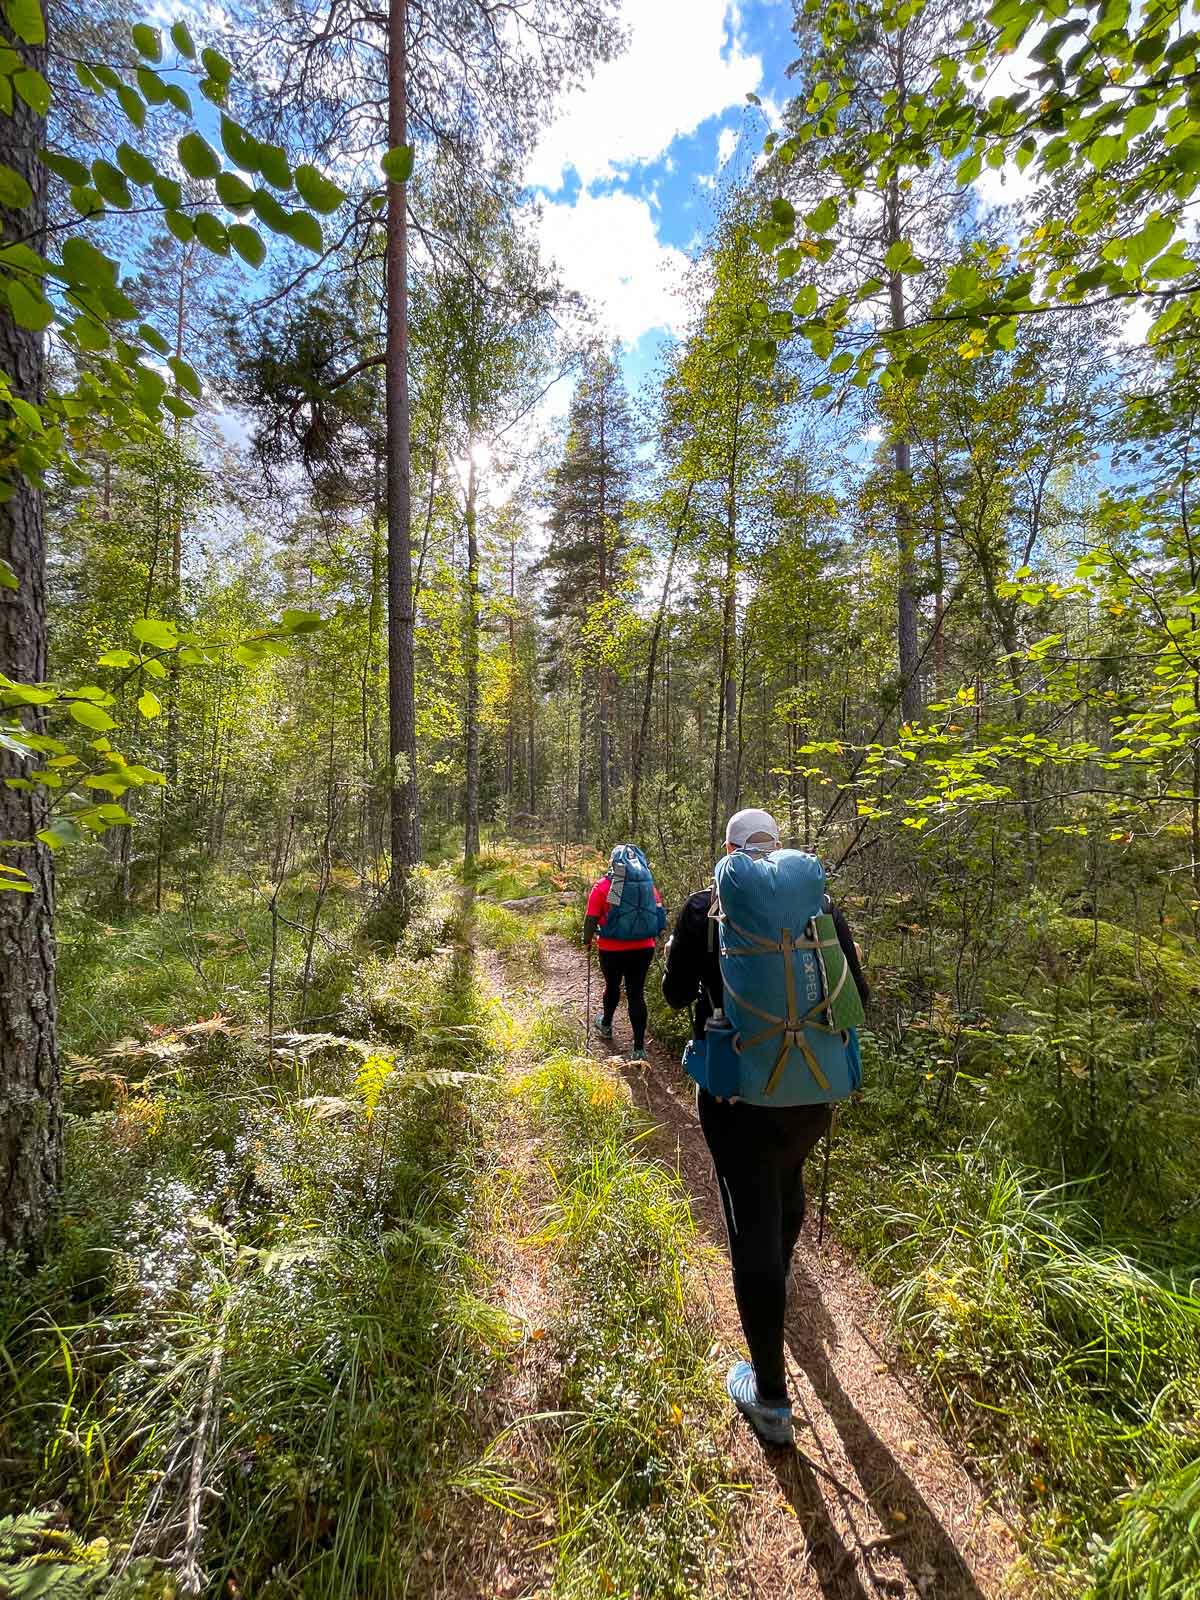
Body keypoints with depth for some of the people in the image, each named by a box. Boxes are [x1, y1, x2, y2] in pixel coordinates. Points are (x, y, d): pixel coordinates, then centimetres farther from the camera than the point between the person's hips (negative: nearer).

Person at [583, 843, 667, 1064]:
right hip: (644, 949, 2)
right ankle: (639, 1048, 7)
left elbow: (591, 919, -7)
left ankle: (606, 1025, 46)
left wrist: (588, 941, 10)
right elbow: (659, 915, 8)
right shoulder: (649, 883, 2)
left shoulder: (603, 885, -8)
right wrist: (652, 939, 23)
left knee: (612, 986, 22)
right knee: (636, 993, 7)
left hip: (612, 950, -1)